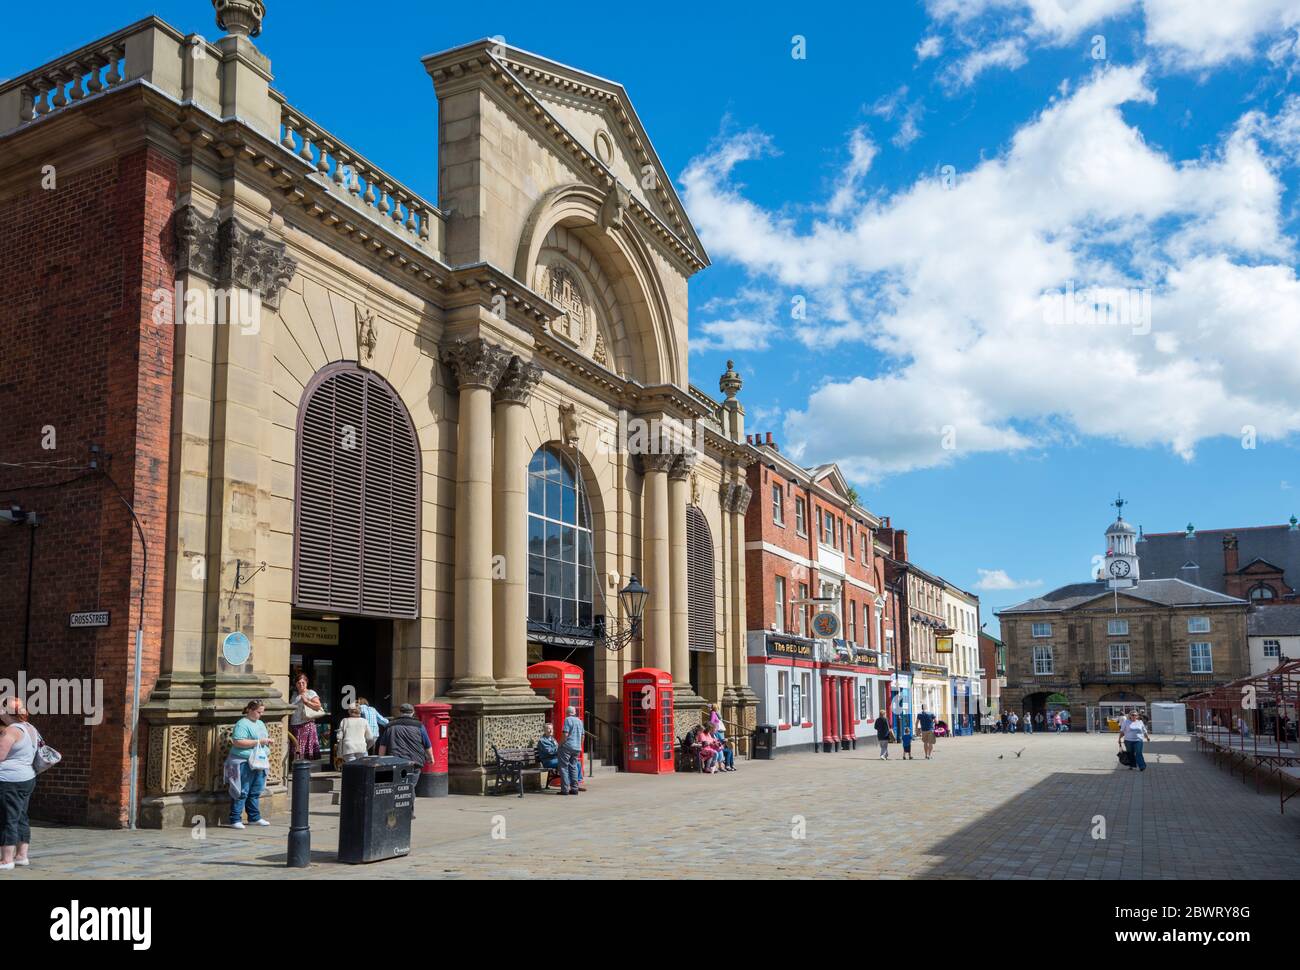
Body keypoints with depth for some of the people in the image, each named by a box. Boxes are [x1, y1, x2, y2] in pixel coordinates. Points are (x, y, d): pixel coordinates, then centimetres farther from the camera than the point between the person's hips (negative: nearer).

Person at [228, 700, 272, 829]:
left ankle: (254, 818, 22)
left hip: (258, 762, 8)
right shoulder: (242, 724, -11)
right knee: (242, 792, -6)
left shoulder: (261, 723, 18)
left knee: (256, 791, 13)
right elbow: (237, 742, -22)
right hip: (244, 763, -8)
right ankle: (235, 820, 0)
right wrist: (258, 742, -20)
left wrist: (267, 741, 6)